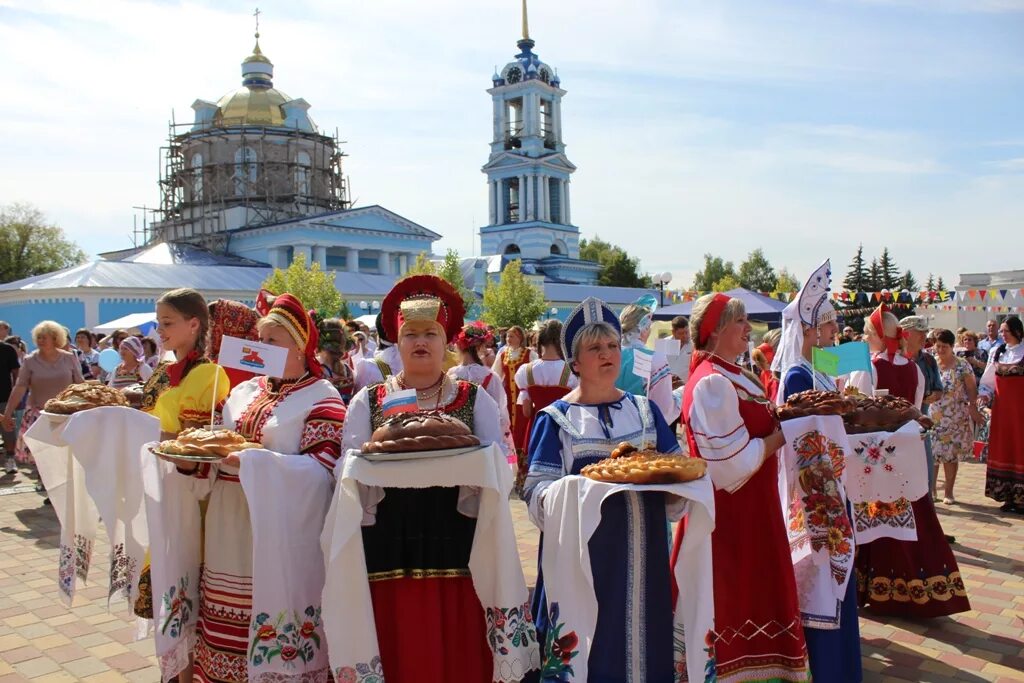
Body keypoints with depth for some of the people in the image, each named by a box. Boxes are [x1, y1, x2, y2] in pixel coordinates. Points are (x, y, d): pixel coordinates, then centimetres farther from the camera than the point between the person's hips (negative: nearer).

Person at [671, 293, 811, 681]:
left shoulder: (730, 376, 11)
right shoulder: (712, 383, -21)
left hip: (748, 506, 10)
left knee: (745, 596, 19)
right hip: (732, 511, -10)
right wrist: (782, 435, -11)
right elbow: (735, 461, -22)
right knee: (731, 597, 3)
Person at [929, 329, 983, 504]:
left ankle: (948, 491, 15)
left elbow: (972, 389, 0)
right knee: (931, 454, -1)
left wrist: (973, 408, -10)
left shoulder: (962, 366, -2)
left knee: (951, 454, 4)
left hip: (955, 419, -1)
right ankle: (931, 489, 10)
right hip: (932, 417, 1)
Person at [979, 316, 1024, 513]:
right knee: (1002, 447, 6)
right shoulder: (996, 352, 9)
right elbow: (989, 379, 14)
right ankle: (1008, 496, 16)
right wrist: (986, 394, -2)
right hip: (1001, 404, 4)